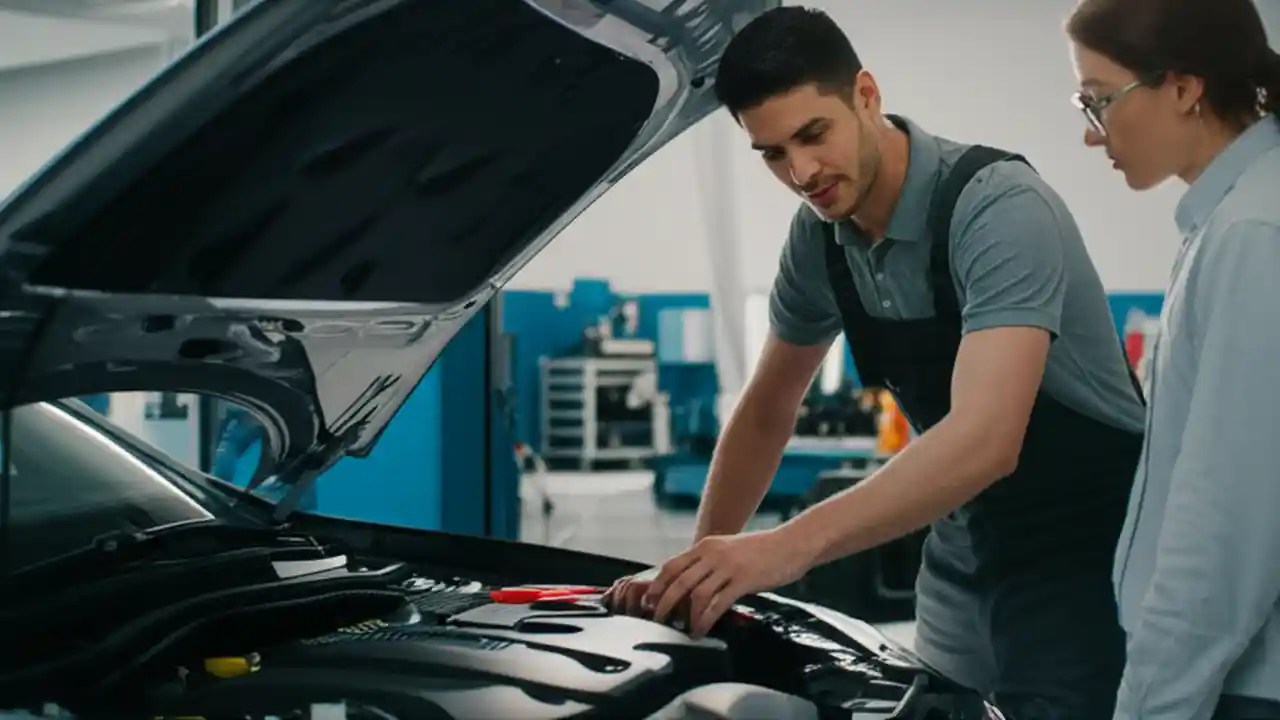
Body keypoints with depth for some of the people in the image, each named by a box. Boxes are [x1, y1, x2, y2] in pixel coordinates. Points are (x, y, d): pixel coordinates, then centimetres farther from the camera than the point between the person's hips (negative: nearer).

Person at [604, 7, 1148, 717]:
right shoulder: (820, 234, -3)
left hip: (1085, 556, -6)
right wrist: (697, 570, 5)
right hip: (966, 551, 6)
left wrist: (791, 545, -44)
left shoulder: (998, 205, -25)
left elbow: (984, 439, -37)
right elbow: (767, 410, 10)